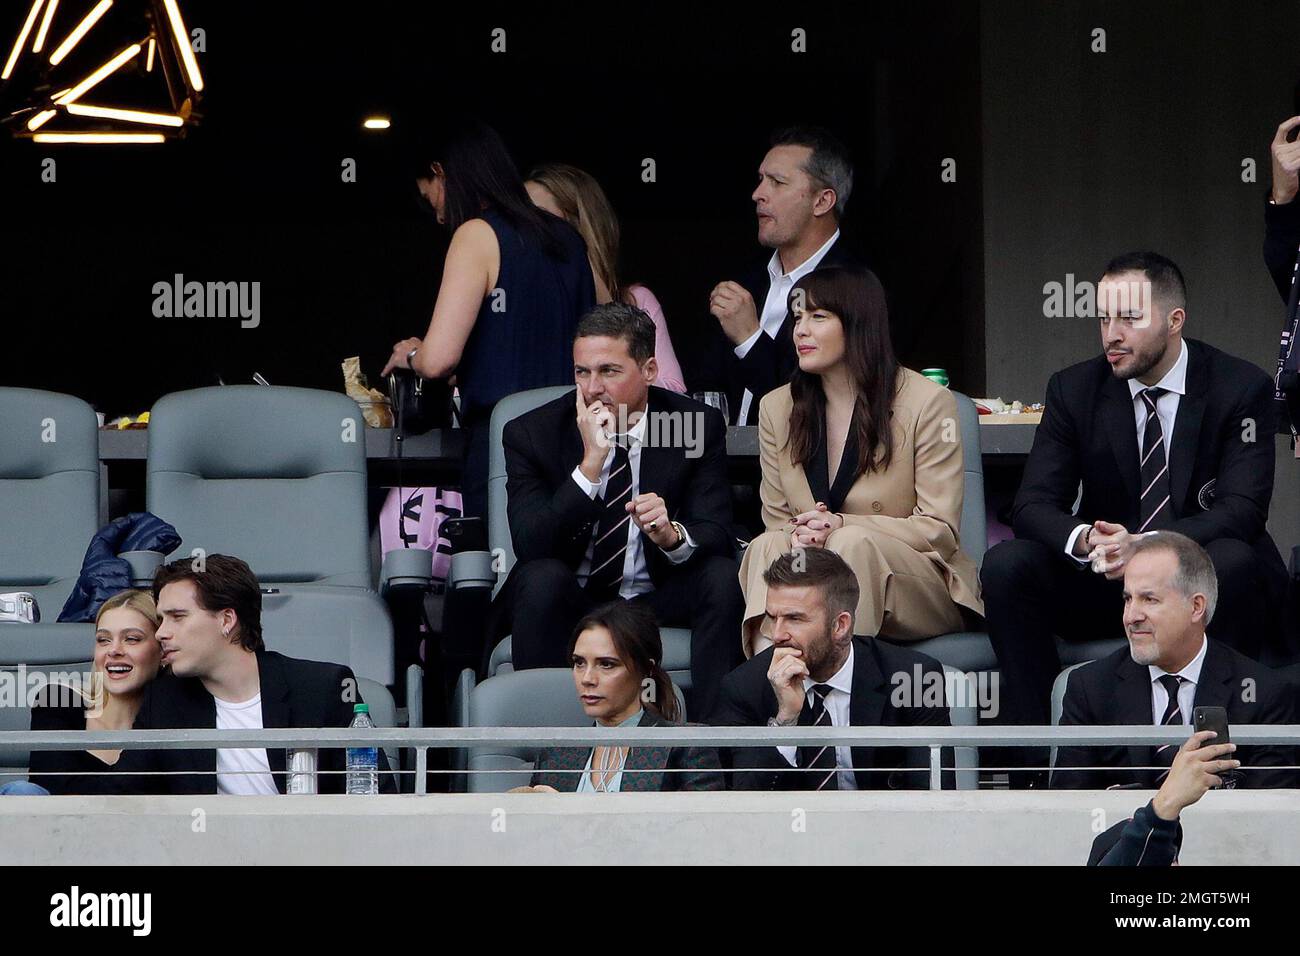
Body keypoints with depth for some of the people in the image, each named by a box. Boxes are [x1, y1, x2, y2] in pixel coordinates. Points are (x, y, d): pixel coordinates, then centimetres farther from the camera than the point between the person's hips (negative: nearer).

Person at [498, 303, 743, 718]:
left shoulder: (700, 426, -5)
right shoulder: (532, 433, -9)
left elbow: (716, 536, -10)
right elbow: (529, 547, -20)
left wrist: (672, 536, -35)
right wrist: (590, 464, -30)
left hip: (660, 598, 1)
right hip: (571, 602, -1)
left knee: (723, 576, -26)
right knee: (542, 577, -32)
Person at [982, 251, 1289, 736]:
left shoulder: (1242, 388, -8)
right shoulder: (1074, 389, 1)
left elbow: (1241, 509, -18)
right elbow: (1033, 504, -5)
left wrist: (1145, 546, -36)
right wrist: (1084, 539, -30)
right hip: (1104, 579, 3)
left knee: (1232, 561, -36)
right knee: (1005, 565, -22)